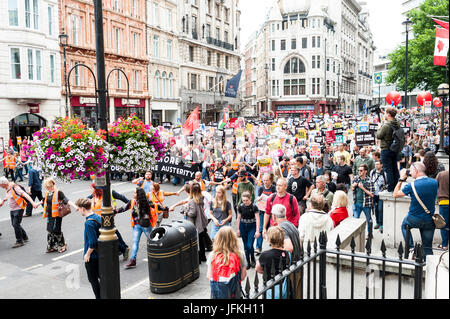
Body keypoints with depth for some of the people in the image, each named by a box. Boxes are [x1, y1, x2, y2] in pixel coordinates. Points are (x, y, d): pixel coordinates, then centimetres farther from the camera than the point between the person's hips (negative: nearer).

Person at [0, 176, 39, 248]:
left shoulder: (14, 188, -21)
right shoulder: (6, 189, 7)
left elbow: (25, 195, -28)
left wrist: (33, 203, -36)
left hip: (18, 209, -9)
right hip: (12, 209, 9)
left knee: (16, 224, -10)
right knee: (14, 224, 14)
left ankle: (19, 241, 0)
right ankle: (24, 237, 31)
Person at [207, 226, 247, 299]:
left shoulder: (212, 256, -10)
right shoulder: (239, 256, -12)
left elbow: (209, 276, -5)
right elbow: (242, 277, -8)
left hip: (217, 294, 1)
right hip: (234, 294, -1)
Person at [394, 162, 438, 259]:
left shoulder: (411, 185, -17)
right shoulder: (434, 183, -6)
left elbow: (395, 195, -4)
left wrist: (401, 179, 0)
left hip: (414, 220, -3)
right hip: (429, 221, 3)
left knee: (404, 225, 31)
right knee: (427, 248, 14)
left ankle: (411, 247, 17)